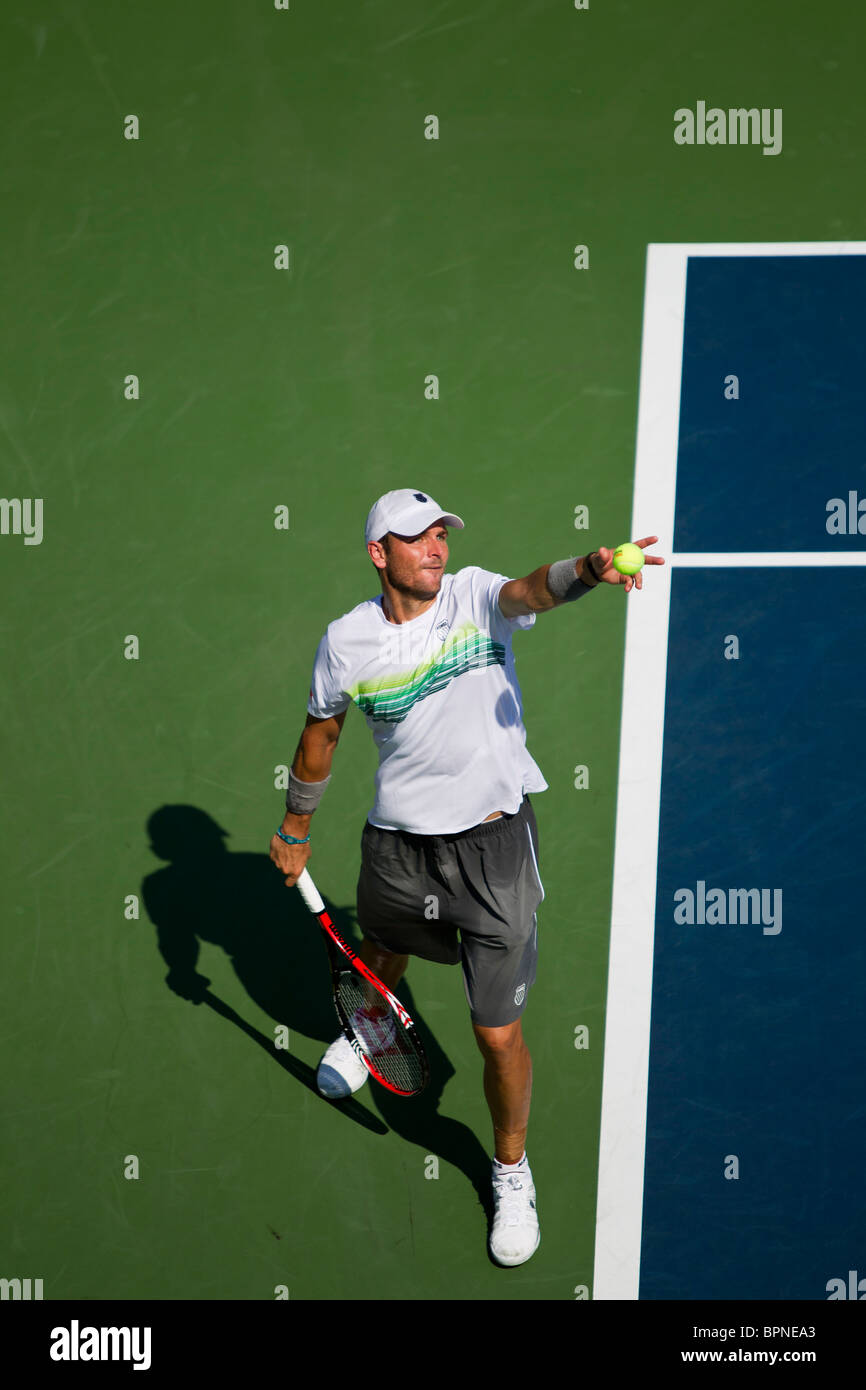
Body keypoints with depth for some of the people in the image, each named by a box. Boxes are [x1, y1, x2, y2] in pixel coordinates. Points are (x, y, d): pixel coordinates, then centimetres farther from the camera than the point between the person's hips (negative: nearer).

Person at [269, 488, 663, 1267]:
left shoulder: (474, 595, -10)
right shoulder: (347, 640, -5)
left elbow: (529, 592, -33)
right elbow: (322, 733, 11)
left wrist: (586, 572, -55)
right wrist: (294, 832, 19)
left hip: (493, 843, -3)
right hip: (398, 844, 3)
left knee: (499, 1033, -3)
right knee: (384, 951, 32)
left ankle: (512, 1168, 25)